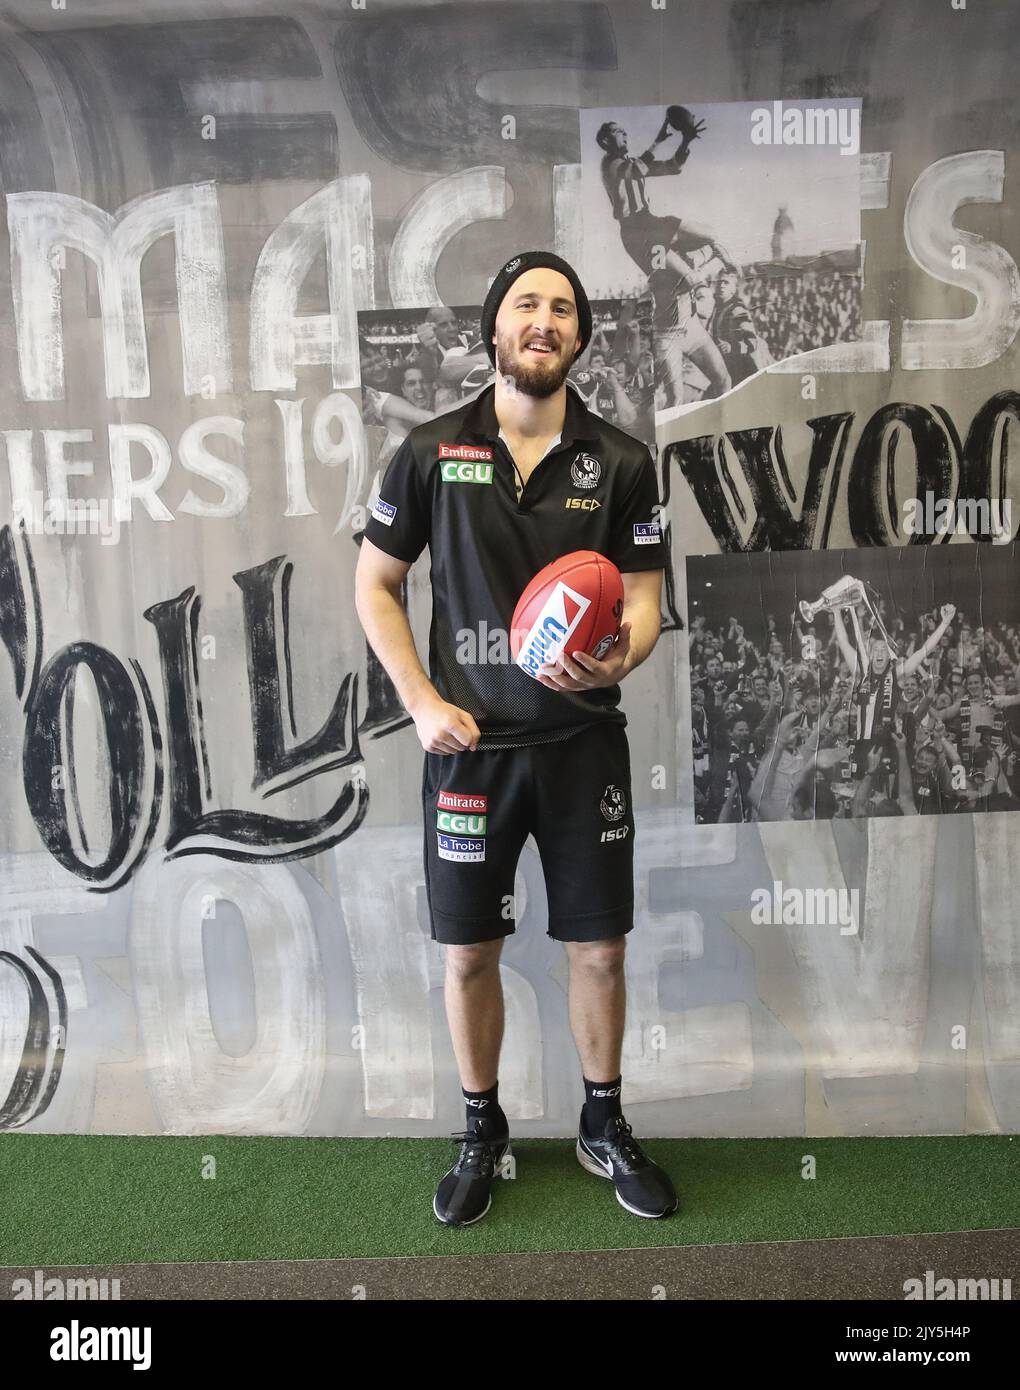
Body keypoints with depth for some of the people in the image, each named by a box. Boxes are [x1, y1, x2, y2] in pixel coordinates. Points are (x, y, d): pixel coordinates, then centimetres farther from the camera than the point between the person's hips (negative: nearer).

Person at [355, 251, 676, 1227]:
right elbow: (374, 584, 5)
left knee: (599, 949, 9)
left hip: (584, 742, 1)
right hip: (469, 744, 0)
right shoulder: (432, 451, 0)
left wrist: (614, 661, -20)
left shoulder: (620, 461, 1)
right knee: (468, 952, 9)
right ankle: (482, 1132, 32)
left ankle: (603, 1127, 33)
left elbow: (644, 600, 3)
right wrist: (422, 703, -6)